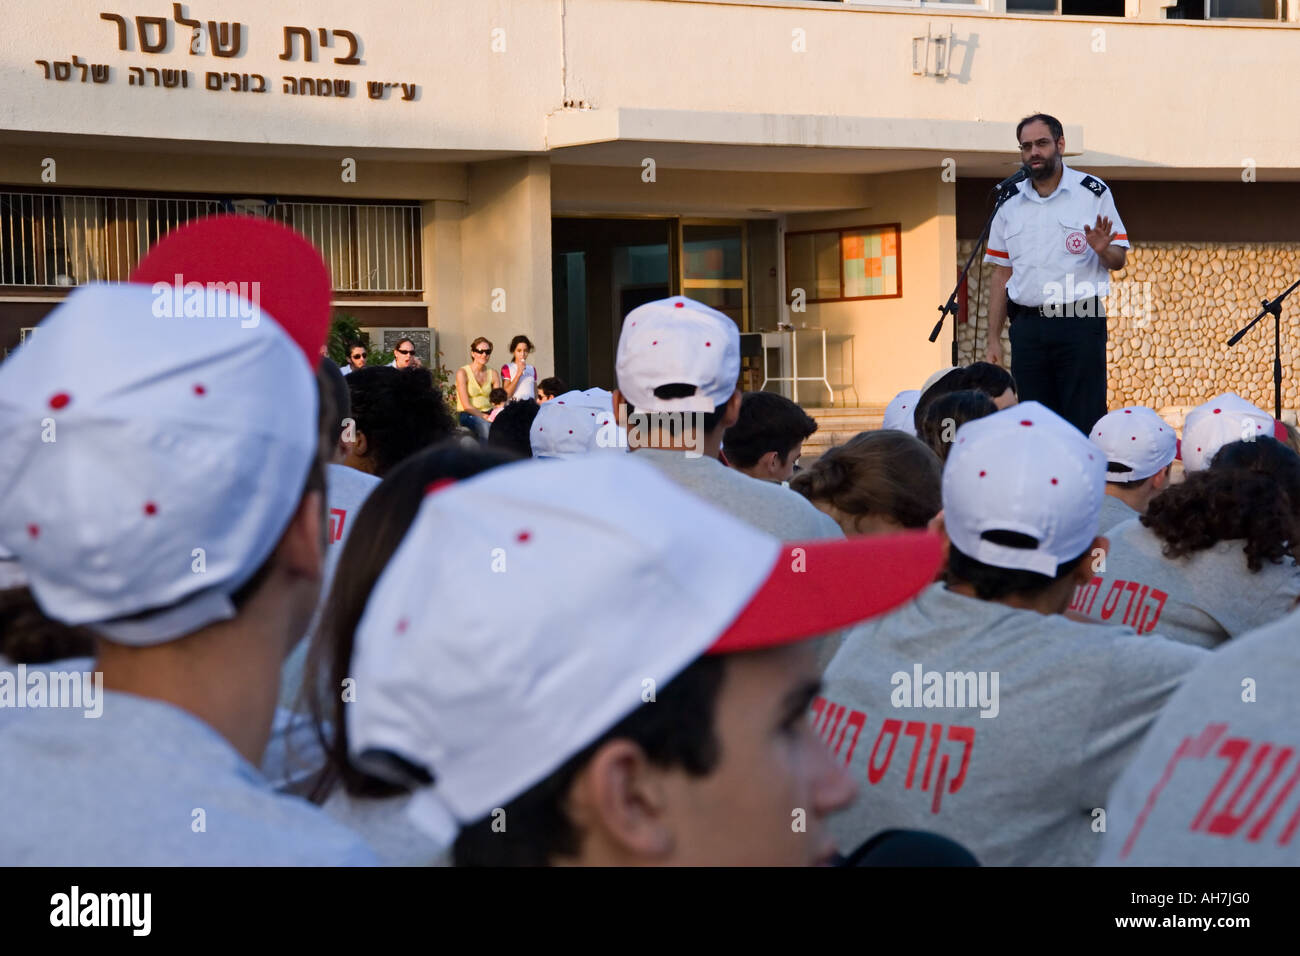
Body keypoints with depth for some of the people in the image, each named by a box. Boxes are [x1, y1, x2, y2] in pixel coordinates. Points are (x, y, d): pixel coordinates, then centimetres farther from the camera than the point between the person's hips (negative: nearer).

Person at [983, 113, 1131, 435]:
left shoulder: (1093, 192, 2)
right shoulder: (1010, 201, 11)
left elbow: (1118, 260, 3)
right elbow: (1001, 275, 13)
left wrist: (1103, 249, -22)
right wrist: (993, 340, 8)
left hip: (1080, 322, -3)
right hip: (1026, 325, 3)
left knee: (1084, 422, -4)